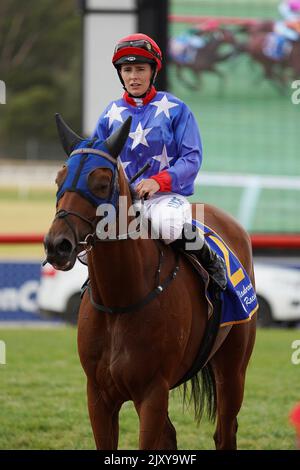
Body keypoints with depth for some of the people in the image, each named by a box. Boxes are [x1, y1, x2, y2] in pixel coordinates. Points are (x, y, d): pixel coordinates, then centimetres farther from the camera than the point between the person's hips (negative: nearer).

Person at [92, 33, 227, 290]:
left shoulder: (175, 109, 1)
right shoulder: (111, 114, 12)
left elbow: (192, 158, -6)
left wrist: (159, 181, -22)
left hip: (167, 195, -4)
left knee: (168, 223, -40)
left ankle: (210, 260, -10)